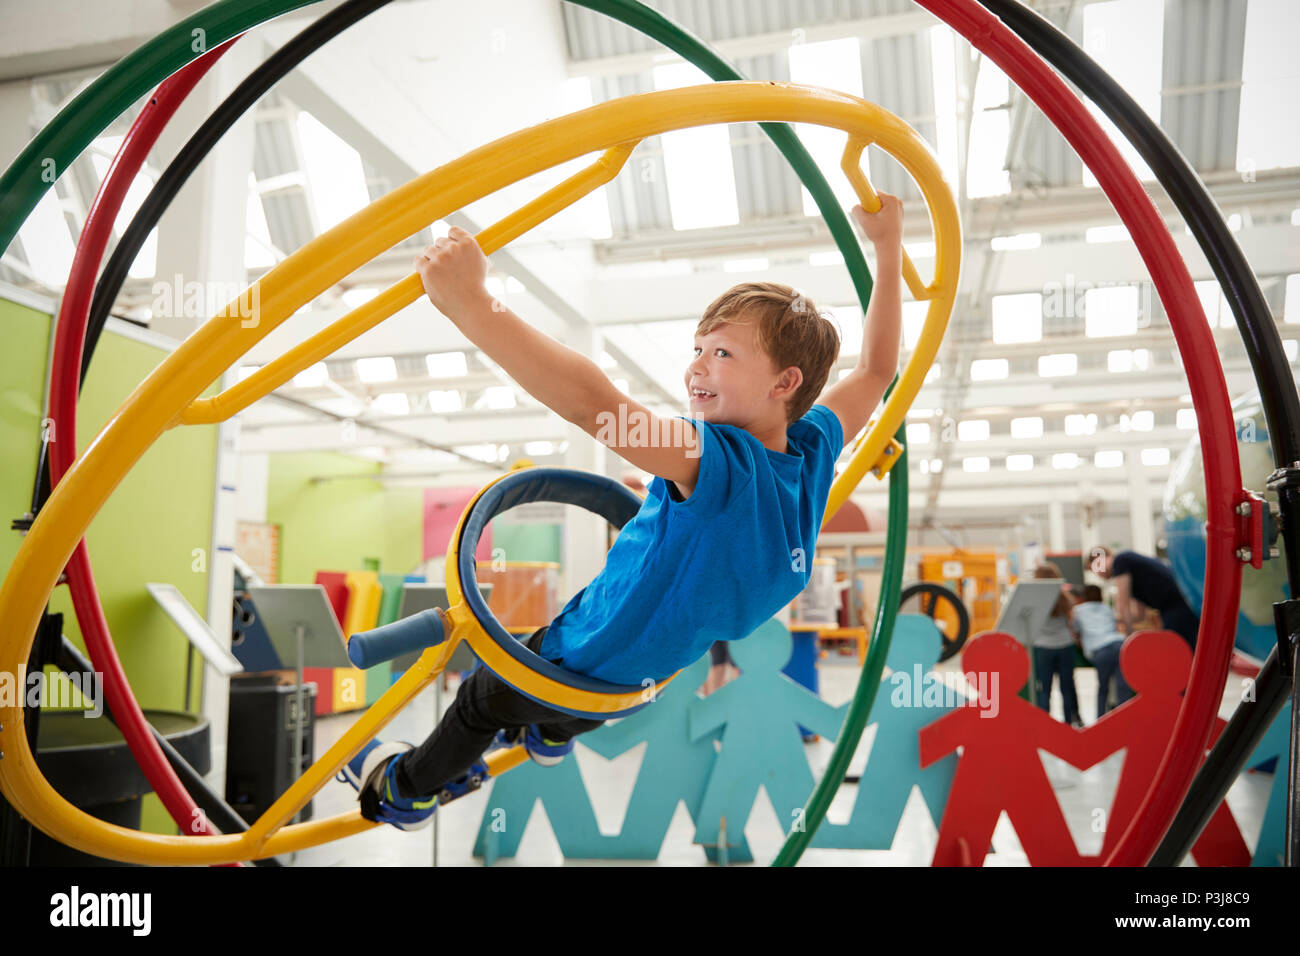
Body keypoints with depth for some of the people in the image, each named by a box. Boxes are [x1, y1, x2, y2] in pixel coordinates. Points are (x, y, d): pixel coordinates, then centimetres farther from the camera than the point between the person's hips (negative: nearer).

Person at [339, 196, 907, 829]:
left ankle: (409, 789, 52)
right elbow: (876, 372, 1)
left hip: (588, 663, -6)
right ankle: (552, 735, 72)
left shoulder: (717, 461, -40)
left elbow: (595, 405, -55)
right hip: (659, 661, 7)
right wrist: (887, 249, 5)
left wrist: (470, 302, -58)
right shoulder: (814, 450, -16)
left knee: (484, 700, 25)